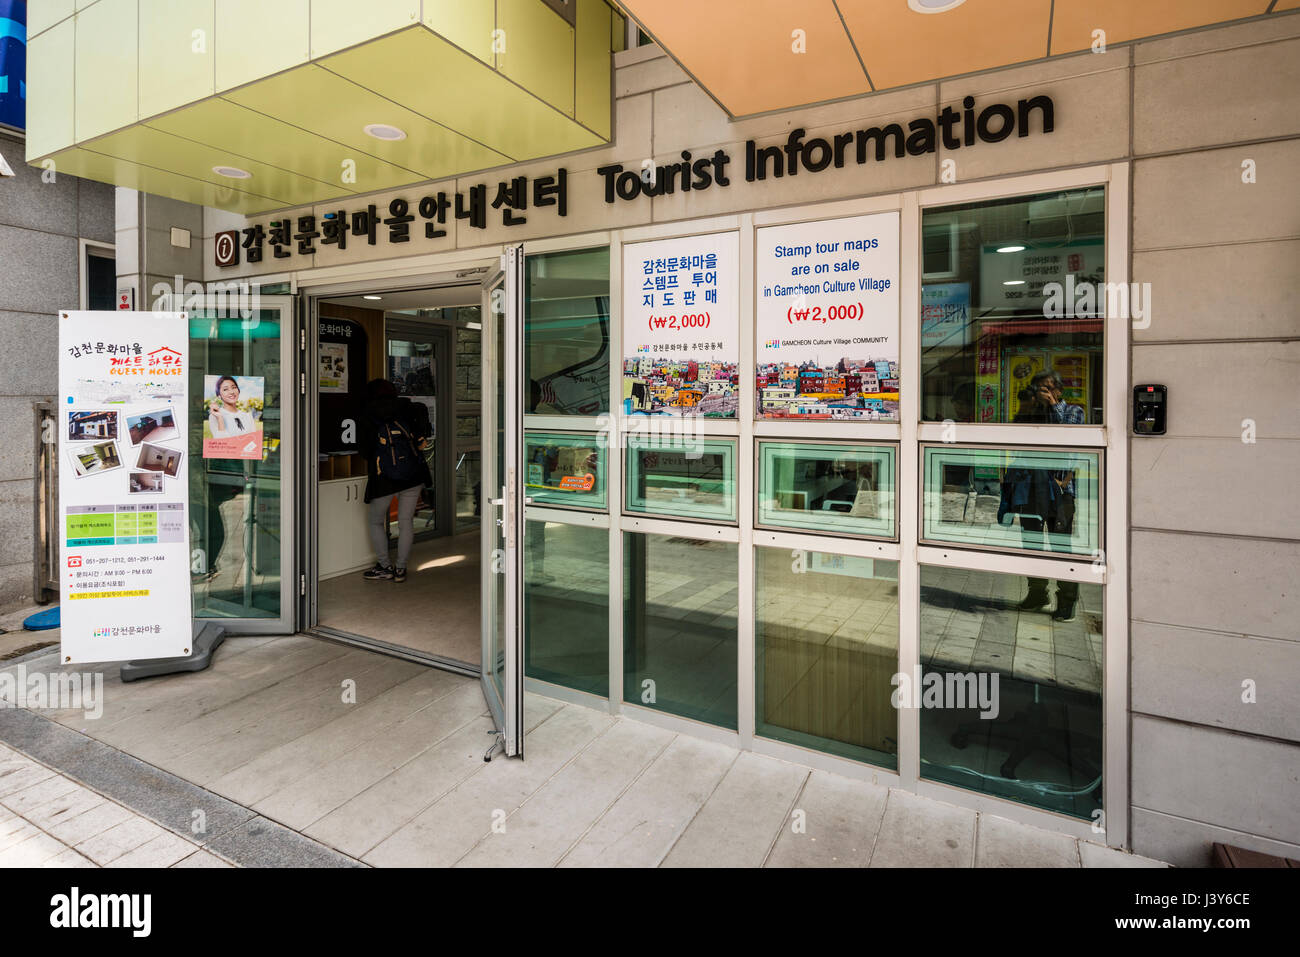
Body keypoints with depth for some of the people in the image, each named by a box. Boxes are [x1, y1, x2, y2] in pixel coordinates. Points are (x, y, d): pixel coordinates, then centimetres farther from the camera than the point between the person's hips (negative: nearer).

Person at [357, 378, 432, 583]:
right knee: (406, 522, 10)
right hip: (412, 474, 2)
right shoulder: (403, 407, 11)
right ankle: (400, 568, 13)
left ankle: (385, 567, 15)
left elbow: (365, 449, 0)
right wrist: (421, 437, 0)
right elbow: (421, 409, -6)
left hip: (384, 478, -2)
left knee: (376, 522, 16)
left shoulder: (365, 416, 4)